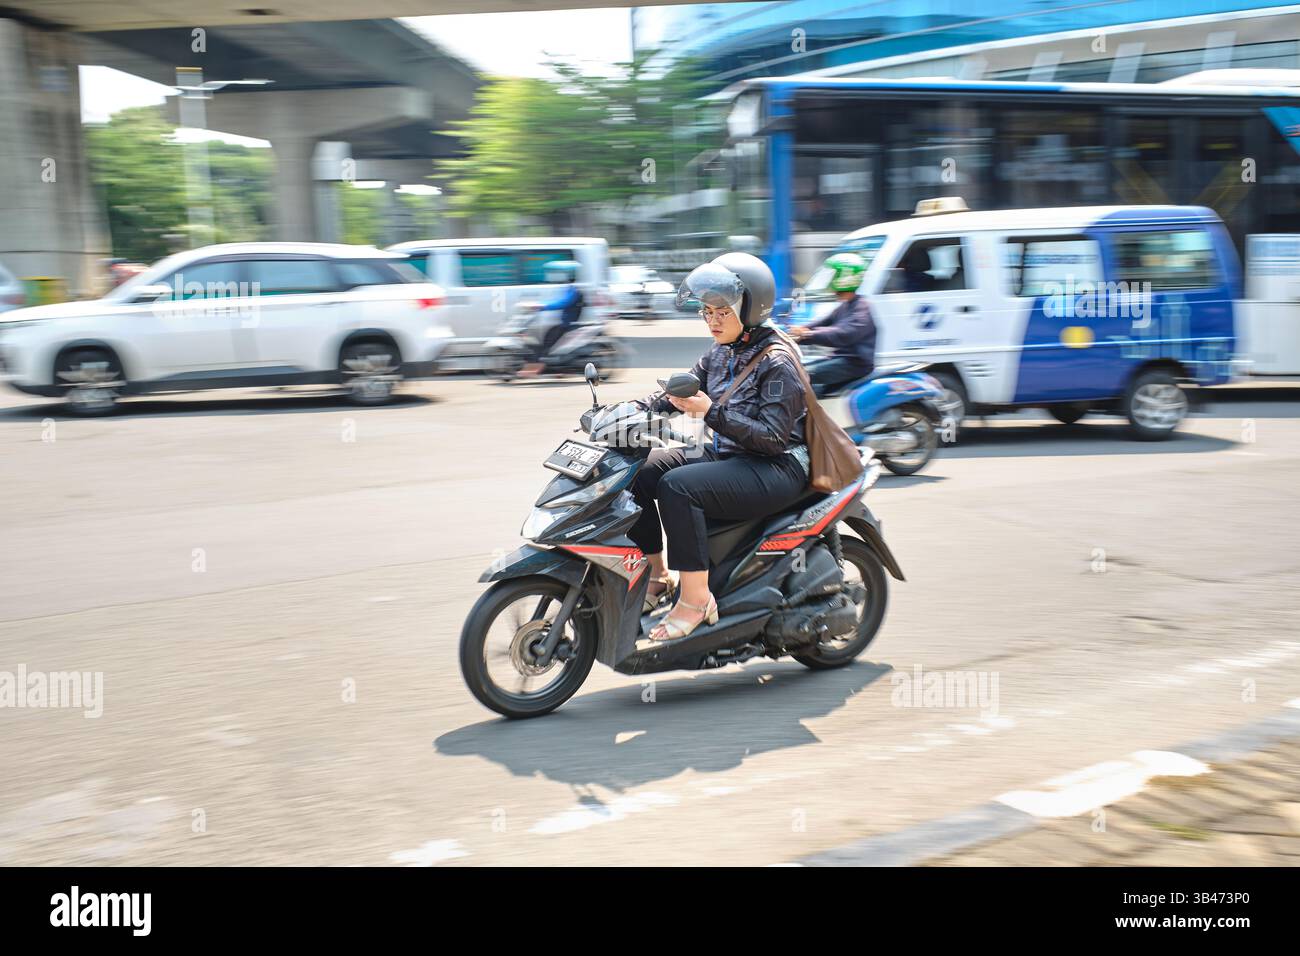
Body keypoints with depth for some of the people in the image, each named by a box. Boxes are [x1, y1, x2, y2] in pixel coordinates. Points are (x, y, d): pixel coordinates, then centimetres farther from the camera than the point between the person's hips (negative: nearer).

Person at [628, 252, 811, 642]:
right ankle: (655, 572, 5)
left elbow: (772, 437, -21)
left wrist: (712, 412, -28)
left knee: (678, 486, -30)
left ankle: (696, 598, -23)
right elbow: (677, 391, 14)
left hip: (777, 468, -9)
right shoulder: (719, 354, 11)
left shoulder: (777, 362, -15)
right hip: (725, 455, 9)